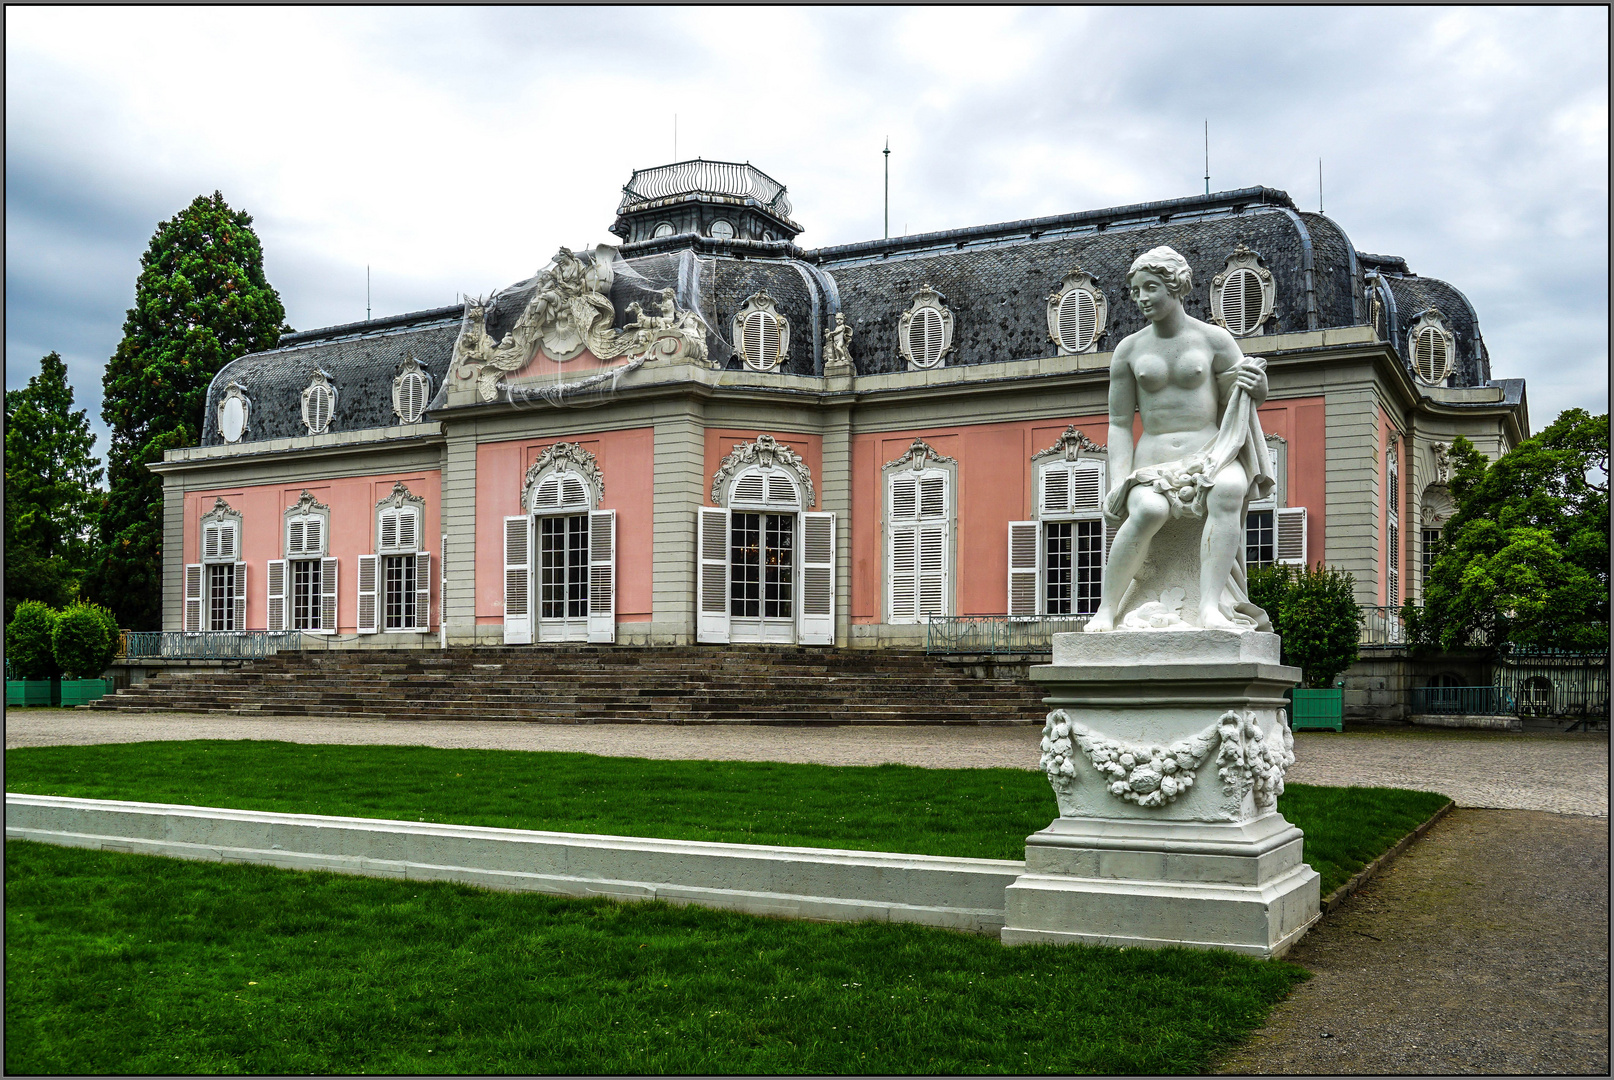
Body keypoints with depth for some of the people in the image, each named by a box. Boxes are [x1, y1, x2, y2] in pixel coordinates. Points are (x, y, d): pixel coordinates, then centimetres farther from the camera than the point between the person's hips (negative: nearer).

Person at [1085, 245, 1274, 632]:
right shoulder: (1128, 350, 11)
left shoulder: (1214, 339, 7)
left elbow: (1238, 405, 11)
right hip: (1153, 466, 0)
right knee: (1148, 510, -36)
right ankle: (1106, 610, -24)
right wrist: (1119, 487, -5)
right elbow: (1119, 424, 8)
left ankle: (1210, 607, -41)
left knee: (1228, 489, -38)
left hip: (1209, 455, 0)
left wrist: (1255, 390, -14)